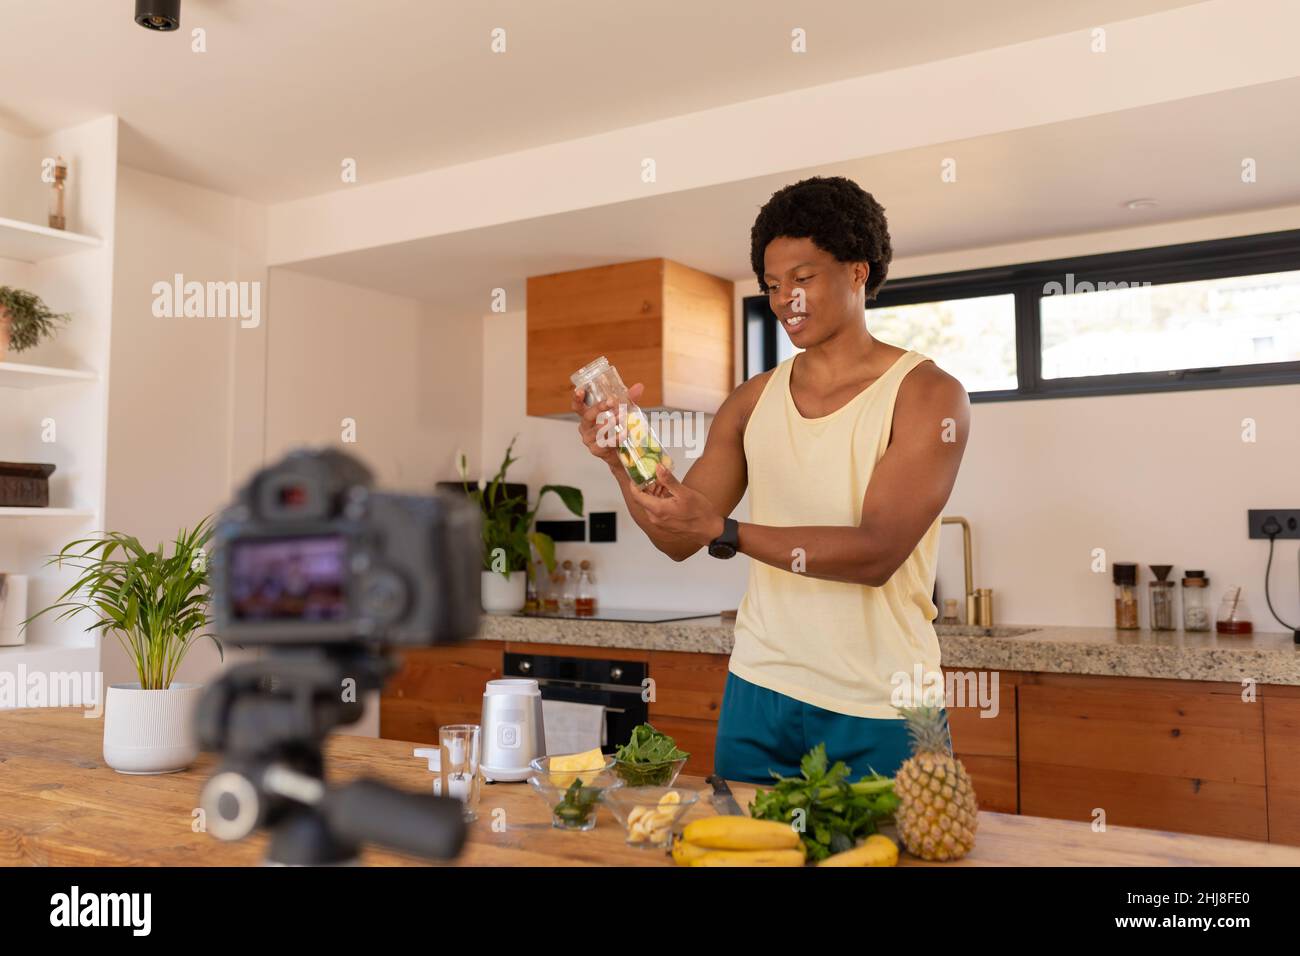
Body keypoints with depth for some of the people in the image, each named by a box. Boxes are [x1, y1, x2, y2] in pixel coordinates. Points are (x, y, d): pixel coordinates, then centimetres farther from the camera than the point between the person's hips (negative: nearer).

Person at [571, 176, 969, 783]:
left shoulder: (926, 394, -7)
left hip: (880, 711, -4)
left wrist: (722, 530, -26)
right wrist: (621, 461, -12)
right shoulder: (752, 403, 6)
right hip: (760, 692, 4)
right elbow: (678, 541, 5)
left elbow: (876, 552, -19)